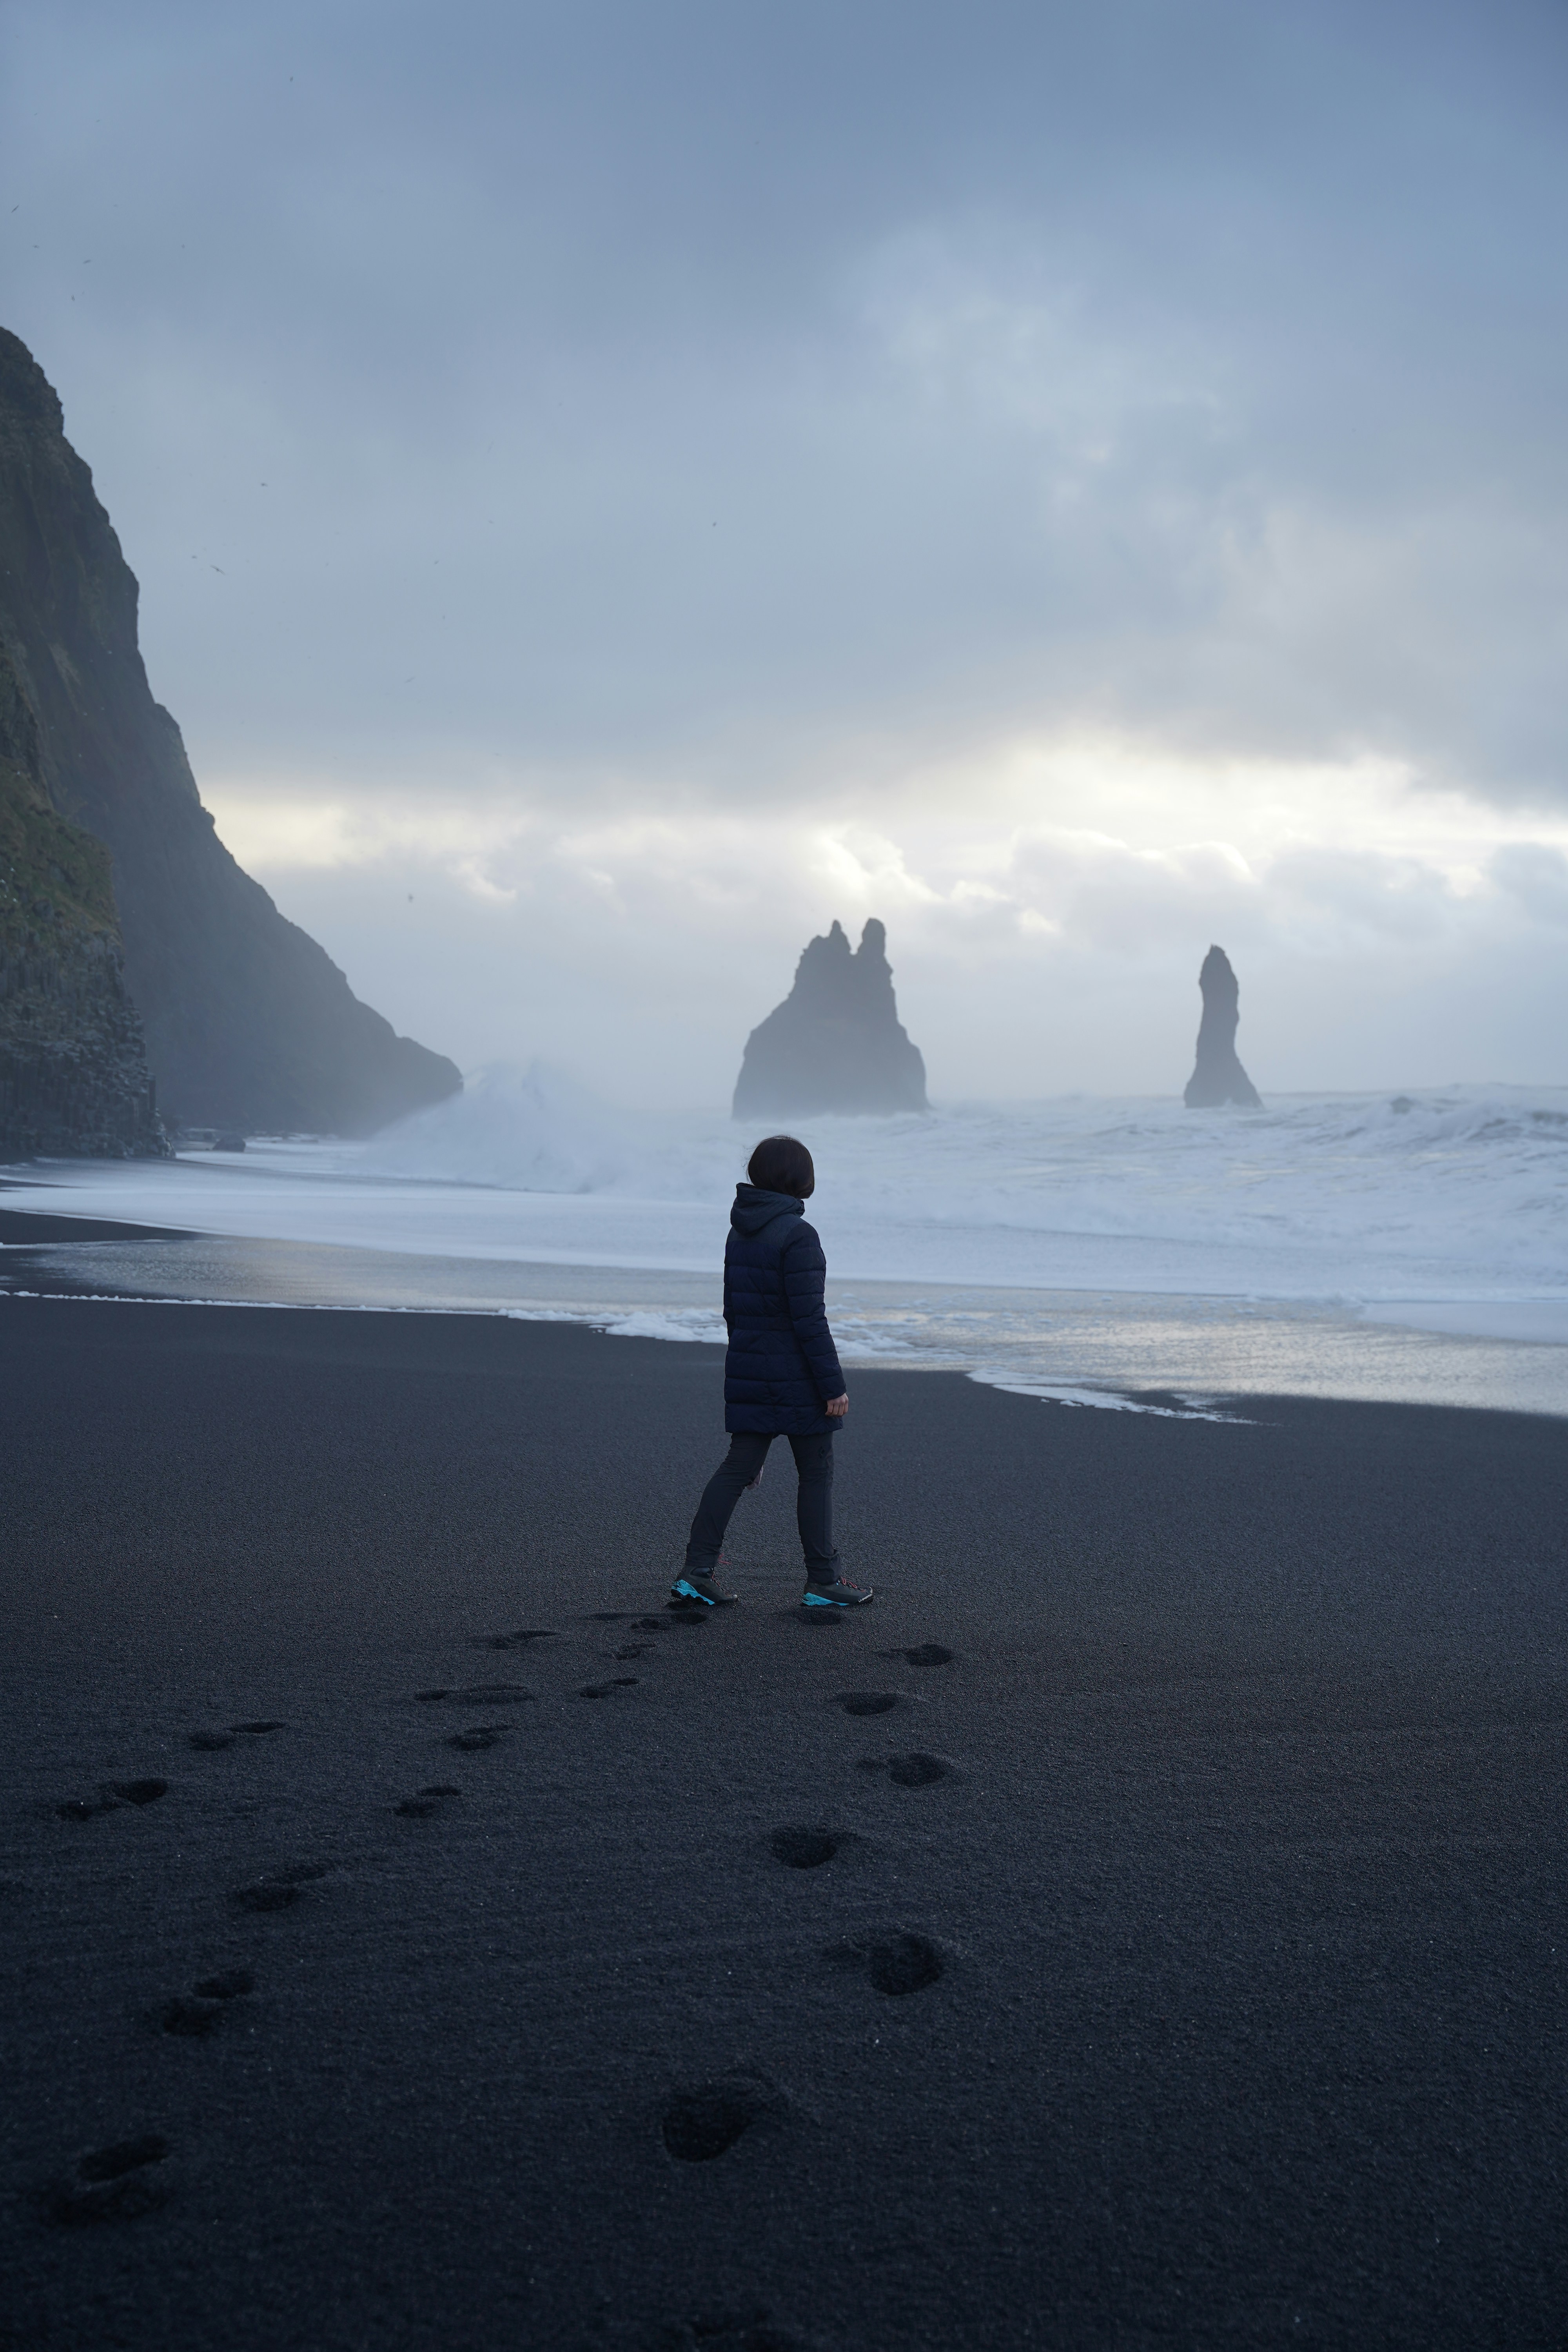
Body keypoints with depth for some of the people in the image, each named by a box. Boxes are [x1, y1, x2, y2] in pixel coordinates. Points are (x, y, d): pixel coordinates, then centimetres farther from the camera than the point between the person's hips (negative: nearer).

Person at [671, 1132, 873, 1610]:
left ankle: (696, 1574, 5)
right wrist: (833, 1386, -15)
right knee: (817, 1473, 6)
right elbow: (809, 1319, -20)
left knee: (739, 1468, 9)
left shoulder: (739, 1233, 7)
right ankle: (822, 1581, 14)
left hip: (748, 1369, 7)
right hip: (796, 1376, -7)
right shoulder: (797, 1236, -18)